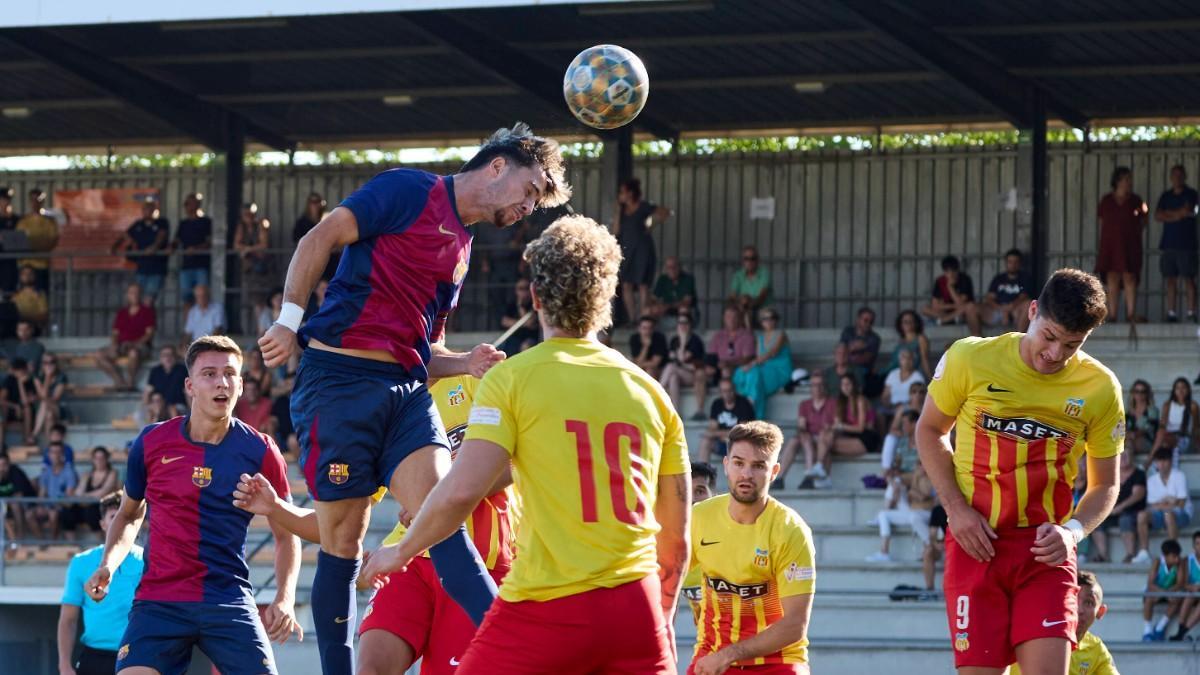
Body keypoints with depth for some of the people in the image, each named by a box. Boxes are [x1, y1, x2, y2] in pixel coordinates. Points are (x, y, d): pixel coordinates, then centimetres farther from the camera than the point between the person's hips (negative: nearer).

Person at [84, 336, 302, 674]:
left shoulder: (260, 452, 1)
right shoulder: (152, 443, 3)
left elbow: (285, 534, 11)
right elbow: (129, 514, 20)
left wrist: (284, 599, -4)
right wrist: (107, 566, 3)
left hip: (230, 601, 0)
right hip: (158, 601, 0)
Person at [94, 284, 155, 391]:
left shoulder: (148, 311, 7)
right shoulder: (121, 313, 19)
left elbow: (149, 334, -1)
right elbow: (115, 333, 18)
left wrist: (134, 344, -15)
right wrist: (114, 343, -5)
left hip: (139, 345, -5)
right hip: (121, 345, 5)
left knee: (133, 353, -42)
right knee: (99, 355, -21)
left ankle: (130, 383, -26)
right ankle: (120, 382, -26)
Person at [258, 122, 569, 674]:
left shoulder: (461, 249, 23)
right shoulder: (407, 191, 0)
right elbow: (320, 239, -8)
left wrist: (467, 364, 9)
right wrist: (290, 318, -18)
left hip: (406, 390, 6)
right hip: (338, 379, -6)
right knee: (342, 544, -1)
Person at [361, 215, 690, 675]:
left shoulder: (512, 378, -2)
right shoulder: (649, 391, 11)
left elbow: (461, 491, -13)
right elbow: (676, 539, 14)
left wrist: (399, 553, 4)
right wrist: (657, 627, 28)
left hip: (547, 609, -4)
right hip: (637, 608, 4)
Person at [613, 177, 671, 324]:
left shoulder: (644, 207, -4)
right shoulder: (621, 209, 11)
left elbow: (666, 212, -4)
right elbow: (616, 230, 4)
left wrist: (651, 224, -5)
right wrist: (618, 210, 1)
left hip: (642, 249, -6)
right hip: (626, 249, 6)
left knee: (642, 284, -7)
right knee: (626, 285, -1)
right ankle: (631, 320, 2)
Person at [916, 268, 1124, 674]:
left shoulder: (1101, 388, -2)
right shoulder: (969, 359, -5)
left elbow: (1105, 484, 9)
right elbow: (929, 432, 9)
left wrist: (1072, 531, -12)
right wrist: (956, 507, -5)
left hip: (1046, 549, 0)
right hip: (975, 542, 0)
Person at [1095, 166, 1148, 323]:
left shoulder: (1135, 201, 8)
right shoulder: (1106, 201, 9)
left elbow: (1142, 222, 13)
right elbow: (1101, 222, 11)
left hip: (1130, 246, -1)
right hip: (1110, 245, 1)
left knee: (1129, 278, -8)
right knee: (1112, 280, -2)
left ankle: (1131, 314, -8)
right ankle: (1112, 315, -2)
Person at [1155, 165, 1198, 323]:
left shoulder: (1191, 195, 3)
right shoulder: (1165, 196, 16)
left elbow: (1188, 212, -11)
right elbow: (1157, 216, 5)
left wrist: (1168, 214, 0)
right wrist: (1175, 216, -6)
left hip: (1186, 244, -4)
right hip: (1169, 244, 4)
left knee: (1189, 279, -7)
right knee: (1170, 279, 2)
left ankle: (1191, 314, -9)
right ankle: (1171, 314, 4)